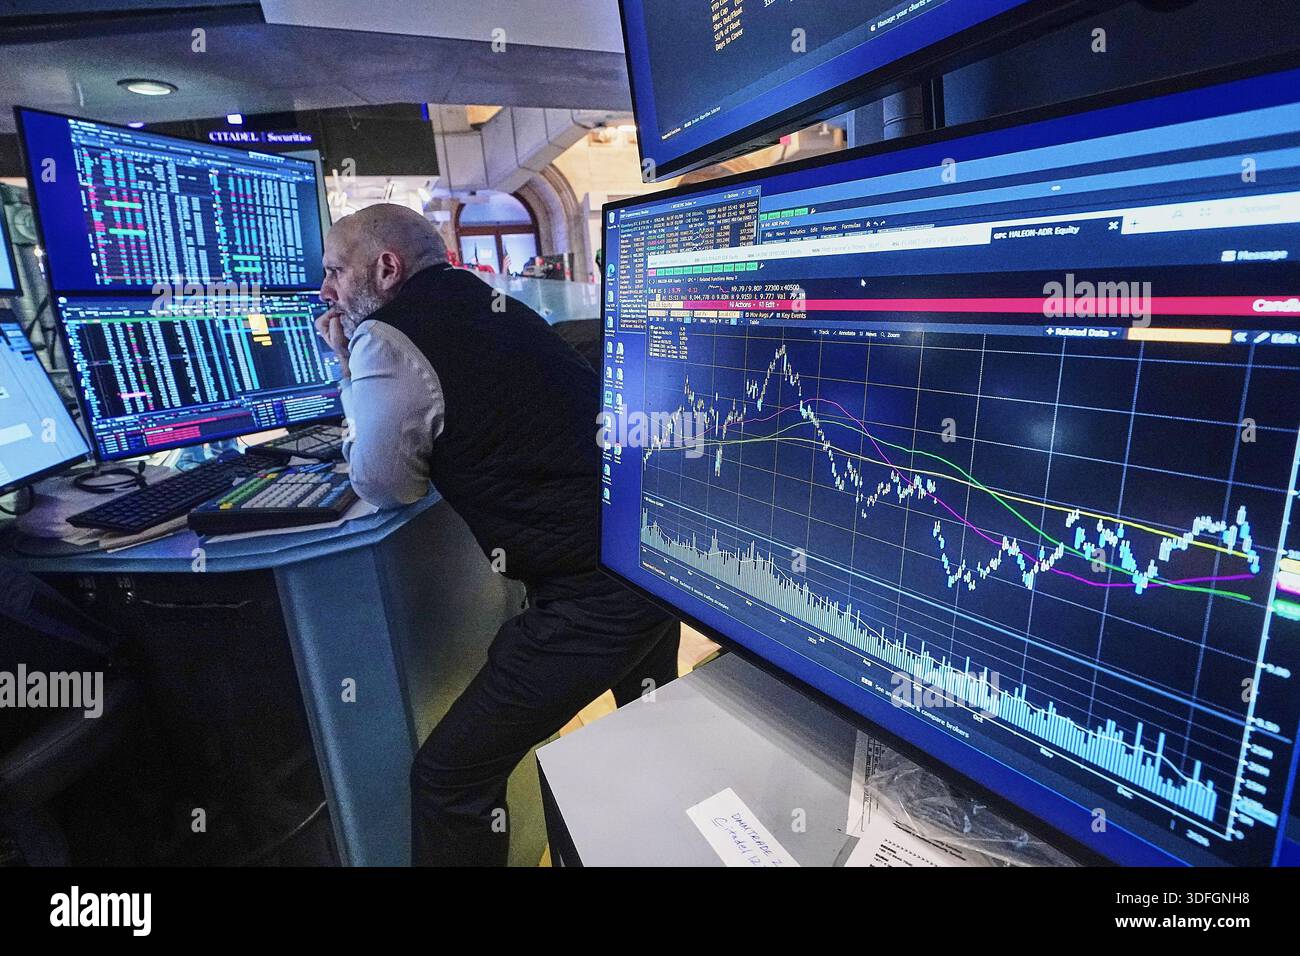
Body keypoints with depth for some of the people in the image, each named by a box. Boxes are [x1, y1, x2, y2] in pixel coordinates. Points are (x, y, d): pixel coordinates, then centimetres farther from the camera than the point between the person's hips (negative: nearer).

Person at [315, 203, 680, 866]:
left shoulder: (387, 336, -10)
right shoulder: (484, 302, 13)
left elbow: (385, 488, -1)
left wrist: (352, 371, 8)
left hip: (595, 592, -10)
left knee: (450, 778, 4)